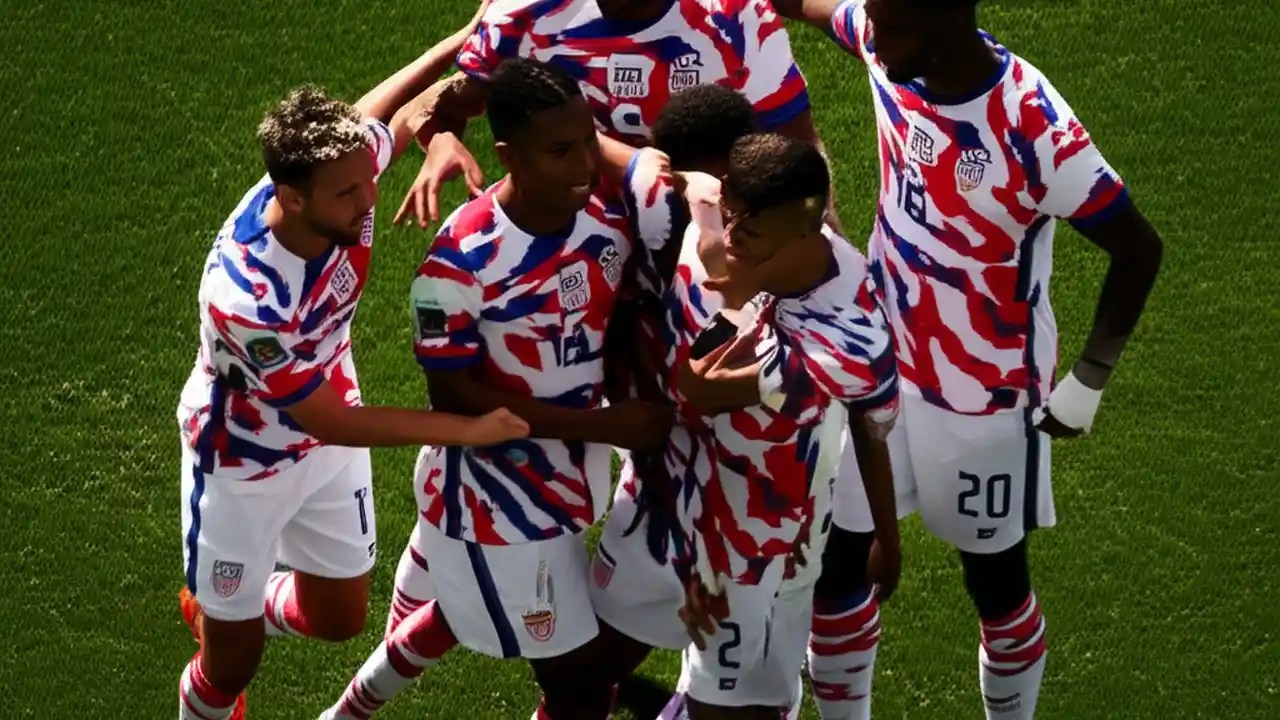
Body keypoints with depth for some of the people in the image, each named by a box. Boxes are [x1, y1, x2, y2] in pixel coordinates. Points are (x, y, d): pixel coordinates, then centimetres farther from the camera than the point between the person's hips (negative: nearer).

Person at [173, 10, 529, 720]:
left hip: (326, 436, 6)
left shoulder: (344, 168, -28)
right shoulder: (246, 297, -44)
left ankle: (224, 607, 51)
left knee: (337, 619, 21)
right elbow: (327, 421, -31)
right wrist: (473, 429, -30)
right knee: (235, 659, 10)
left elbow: (397, 110, -2)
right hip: (244, 462, -6)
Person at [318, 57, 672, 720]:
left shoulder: (612, 210, -13)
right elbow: (455, 398, -21)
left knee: (468, 612, 29)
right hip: (493, 484, -6)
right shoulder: (461, 262, -29)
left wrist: (649, 410, -14)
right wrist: (606, 424, -25)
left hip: (574, 467, 6)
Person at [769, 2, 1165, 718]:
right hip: (881, 366, 5)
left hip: (985, 398, -5)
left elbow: (1139, 250, -19)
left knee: (997, 581, 13)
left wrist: (1088, 382, -15)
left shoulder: (1037, 132, -31)